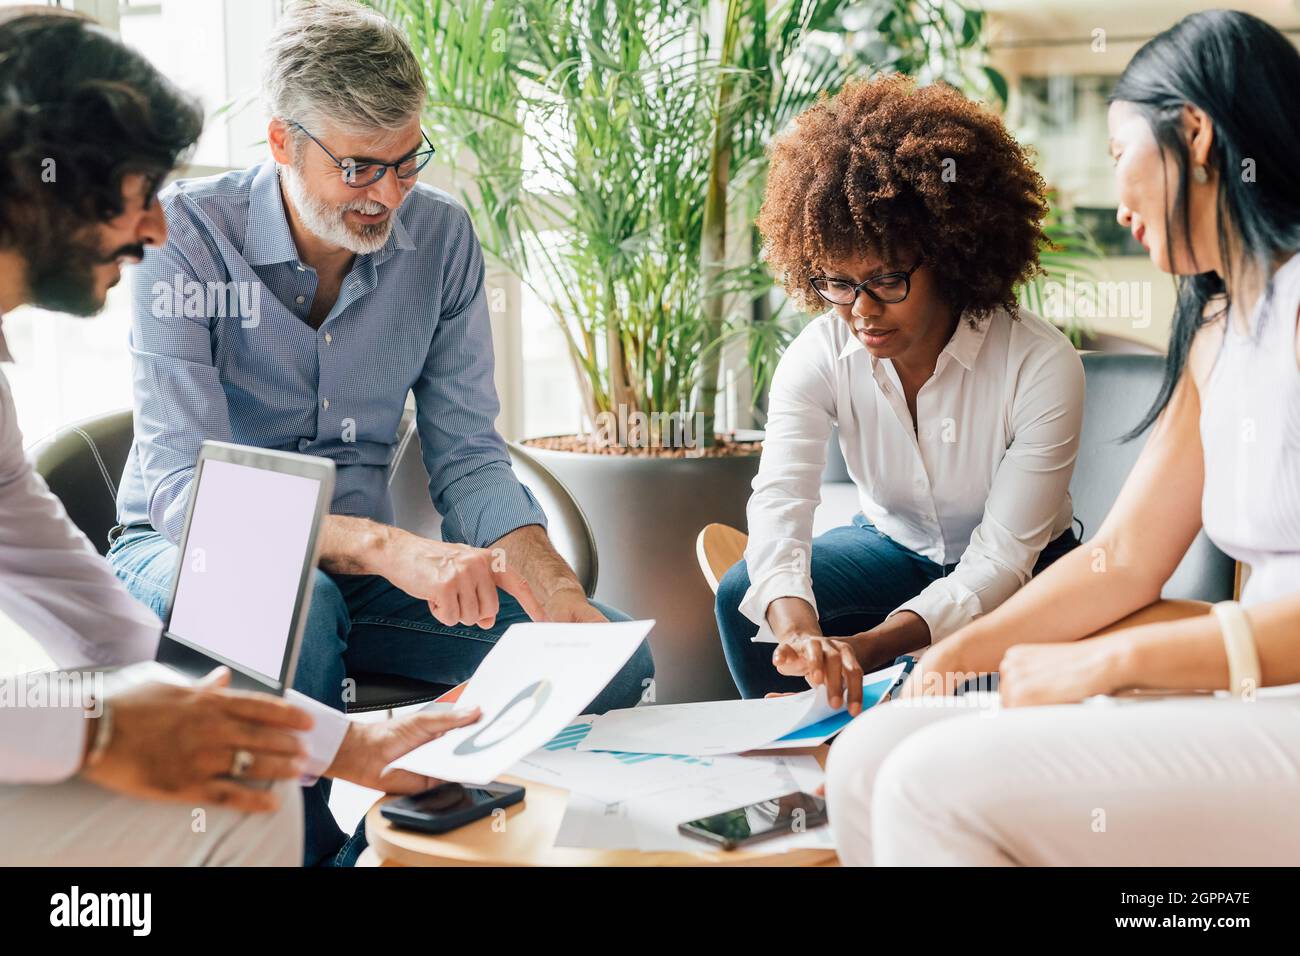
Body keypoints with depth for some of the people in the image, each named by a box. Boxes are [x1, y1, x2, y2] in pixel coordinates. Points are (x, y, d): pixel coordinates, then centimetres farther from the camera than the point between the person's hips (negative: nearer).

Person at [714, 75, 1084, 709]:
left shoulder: (1043, 366, -29)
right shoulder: (818, 356, -19)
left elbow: (1002, 557, -30)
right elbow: (779, 500, -34)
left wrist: (865, 646, -45)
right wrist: (797, 627, -57)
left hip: (1017, 573, -3)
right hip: (892, 545, 3)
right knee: (742, 596, -20)